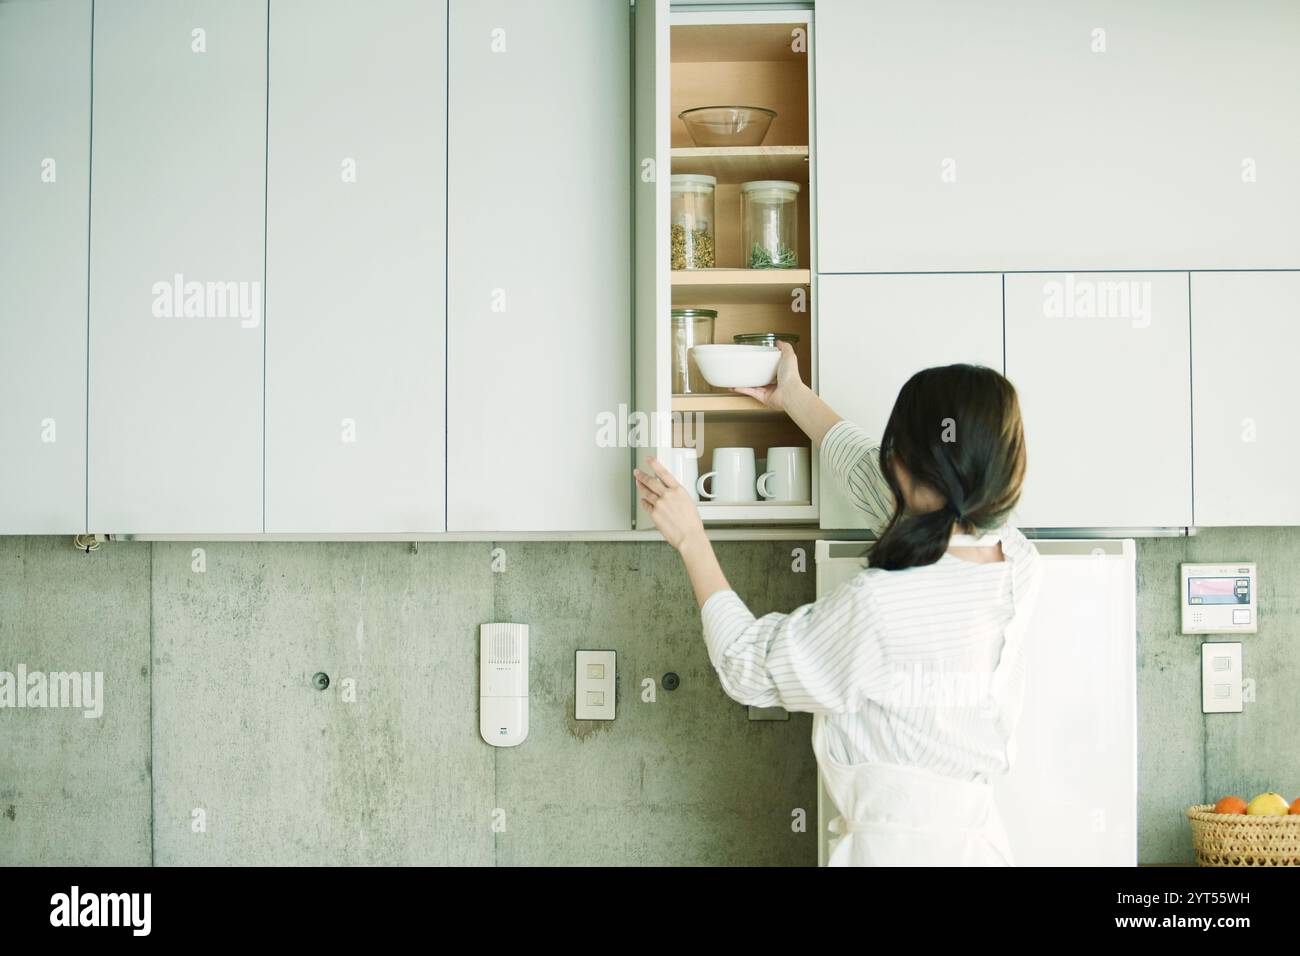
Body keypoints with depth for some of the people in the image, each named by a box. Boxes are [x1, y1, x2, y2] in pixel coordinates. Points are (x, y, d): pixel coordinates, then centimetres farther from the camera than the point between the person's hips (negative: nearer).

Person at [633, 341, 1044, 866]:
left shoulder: (878, 606, -28)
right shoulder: (1018, 563, -7)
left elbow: (746, 667, -12)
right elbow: (873, 476, 8)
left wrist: (691, 540, -4)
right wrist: (793, 396, 19)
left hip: (895, 847, -6)